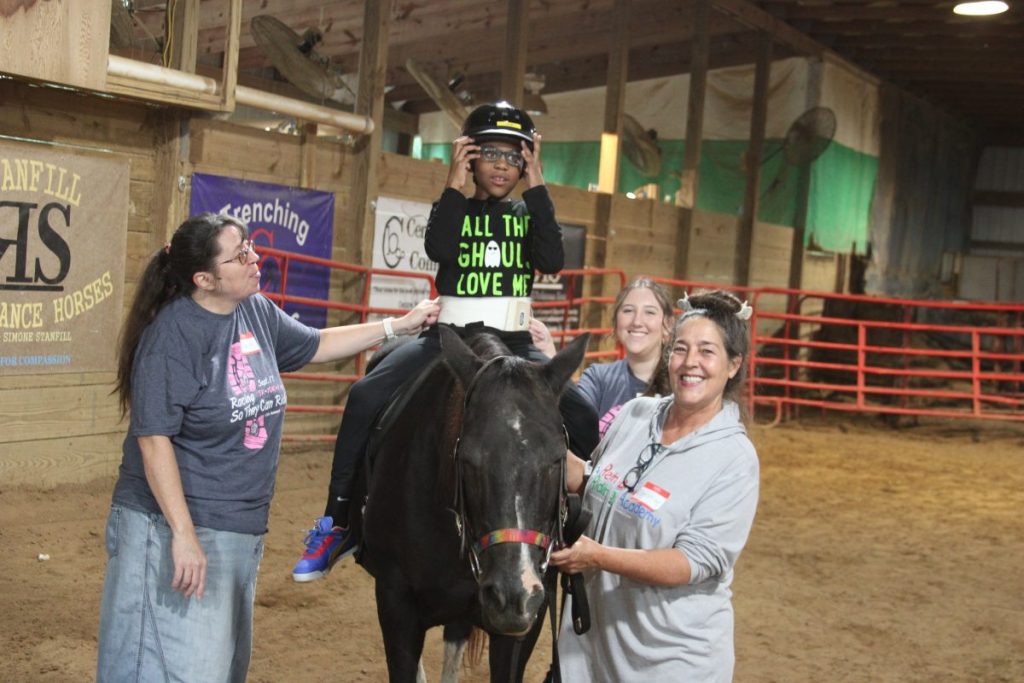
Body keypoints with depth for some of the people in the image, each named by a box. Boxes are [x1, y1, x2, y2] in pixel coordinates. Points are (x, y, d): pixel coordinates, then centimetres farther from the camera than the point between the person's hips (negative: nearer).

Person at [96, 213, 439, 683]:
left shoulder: (257, 311, 4)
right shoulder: (173, 335, -19)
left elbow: (315, 347, 21)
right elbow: (154, 441, -21)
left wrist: (398, 326, 16)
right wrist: (183, 536, -24)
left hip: (242, 530, 8)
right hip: (174, 524, -8)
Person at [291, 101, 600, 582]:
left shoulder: (529, 213, 11)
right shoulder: (456, 209, 9)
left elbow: (553, 261, -11)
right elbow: (438, 248, -15)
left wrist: (536, 185, -9)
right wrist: (455, 182, -11)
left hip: (513, 344, 1)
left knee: (581, 415, -20)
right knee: (365, 397, -22)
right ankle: (336, 522, -10)